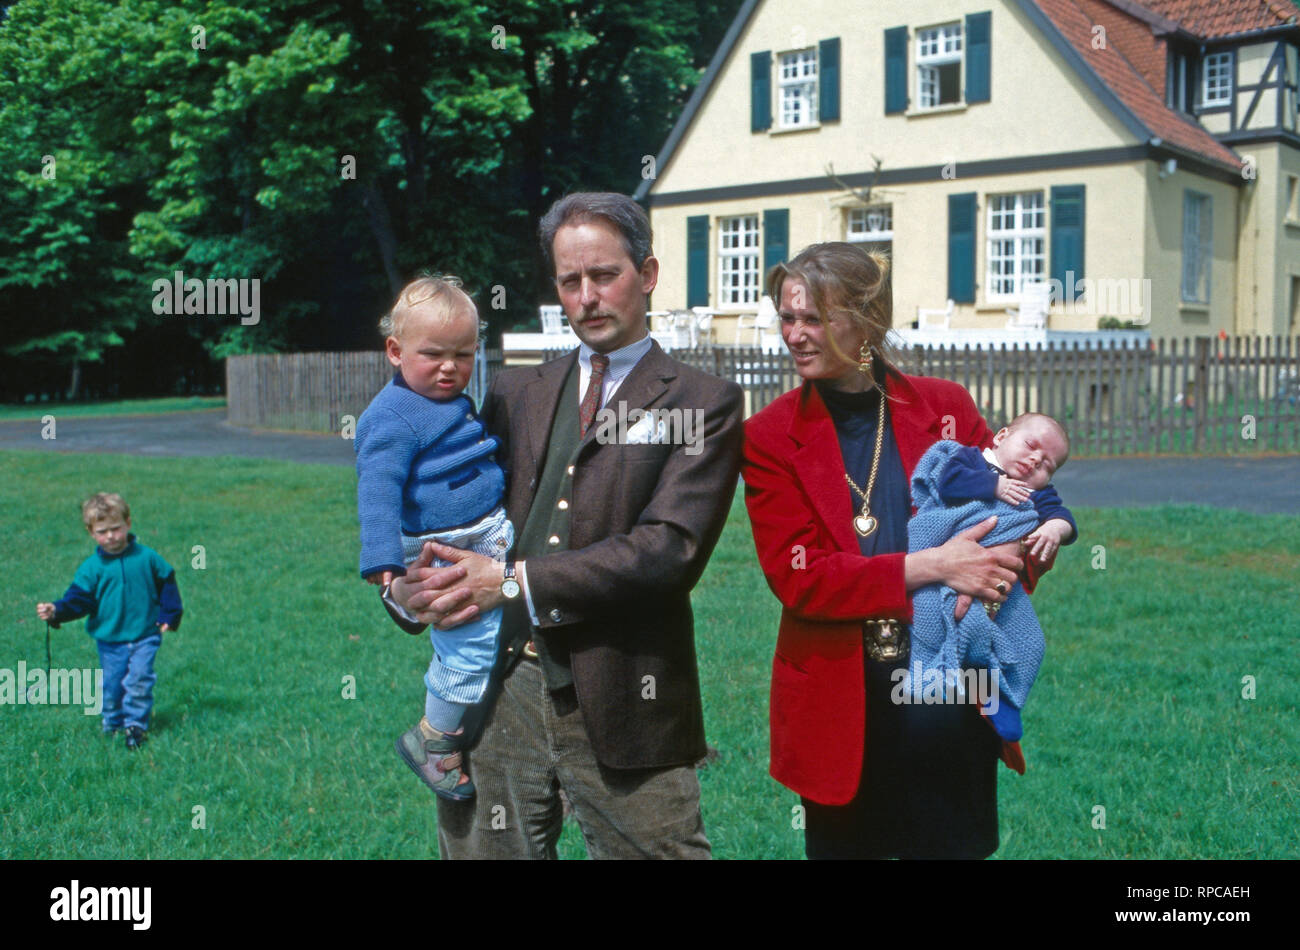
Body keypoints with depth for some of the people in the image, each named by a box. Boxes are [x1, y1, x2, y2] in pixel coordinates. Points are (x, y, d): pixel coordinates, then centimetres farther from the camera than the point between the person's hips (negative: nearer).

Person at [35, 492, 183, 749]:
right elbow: (78, 599, -5)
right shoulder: (91, 568, -2)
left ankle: (136, 724, 3)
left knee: (139, 679, -10)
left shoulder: (147, 558, -1)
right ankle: (113, 723, 27)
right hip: (110, 640, 1)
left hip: (144, 635, -1)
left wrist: (169, 617, 6)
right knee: (112, 684, 7)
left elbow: (167, 584, 9)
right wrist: (56, 611, -23)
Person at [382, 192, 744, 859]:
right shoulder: (515, 393, 15)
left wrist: (516, 582, -17)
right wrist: (404, 588, -8)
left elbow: (668, 549, -13)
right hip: (498, 693, 4)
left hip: (622, 705, -3)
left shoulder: (703, 404, -1)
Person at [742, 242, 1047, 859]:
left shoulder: (945, 408, 2)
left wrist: (991, 576, -16)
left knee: (955, 844, 15)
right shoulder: (770, 438, -3)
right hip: (841, 714, -1)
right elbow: (797, 577, -12)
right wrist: (930, 567, -20)